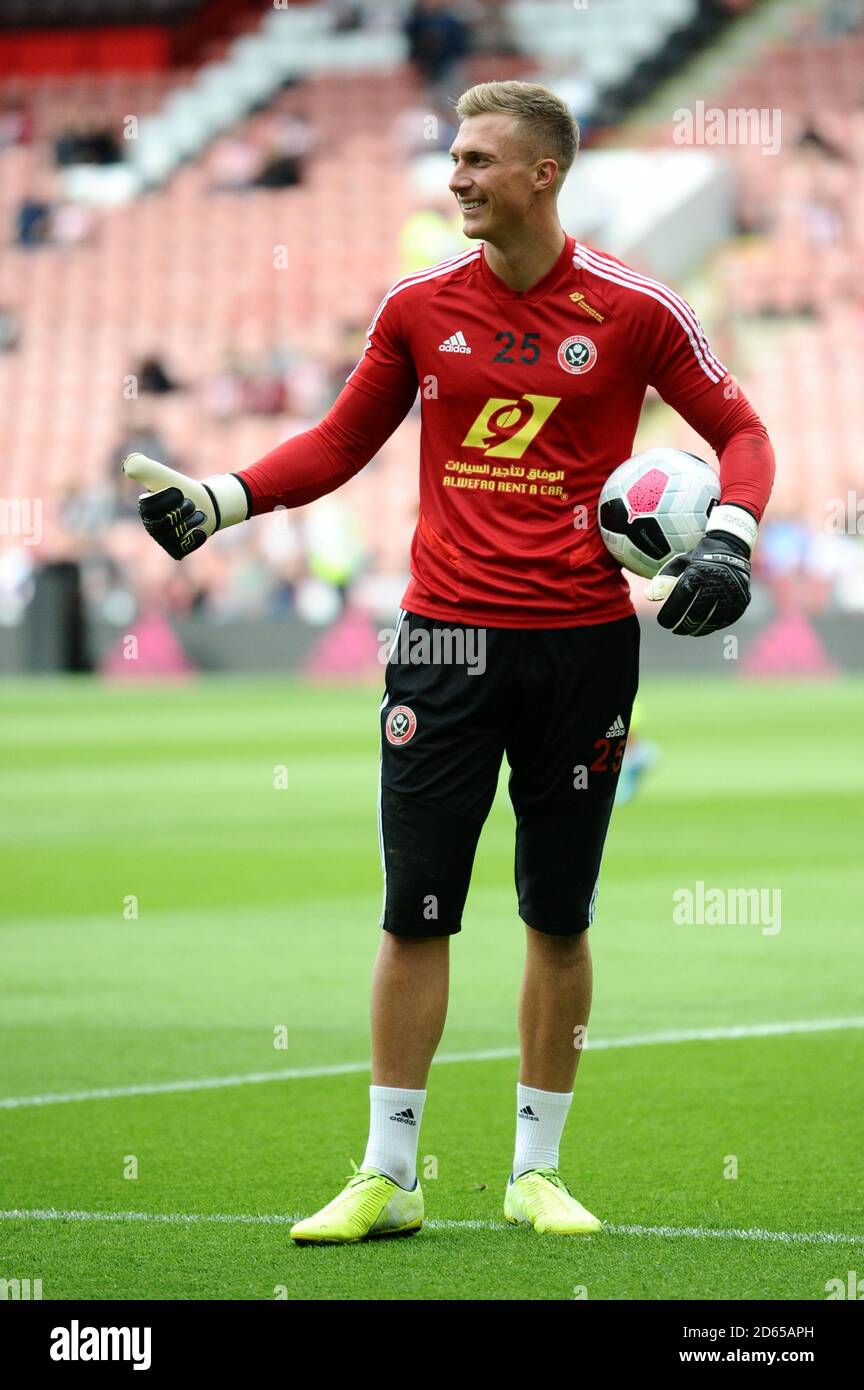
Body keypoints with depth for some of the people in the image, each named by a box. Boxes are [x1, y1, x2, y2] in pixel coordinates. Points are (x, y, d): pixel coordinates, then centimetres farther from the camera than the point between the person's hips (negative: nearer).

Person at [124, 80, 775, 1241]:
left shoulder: (633, 309, -3)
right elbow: (340, 444, 15)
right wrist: (220, 499, 2)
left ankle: (538, 1171, 18)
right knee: (415, 912, -2)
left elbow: (739, 430, 6)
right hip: (449, 636, 1)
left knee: (560, 917, 7)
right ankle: (388, 1178, 5)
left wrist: (730, 532, -13)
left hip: (584, 642, -1)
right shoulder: (419, 306, 4)